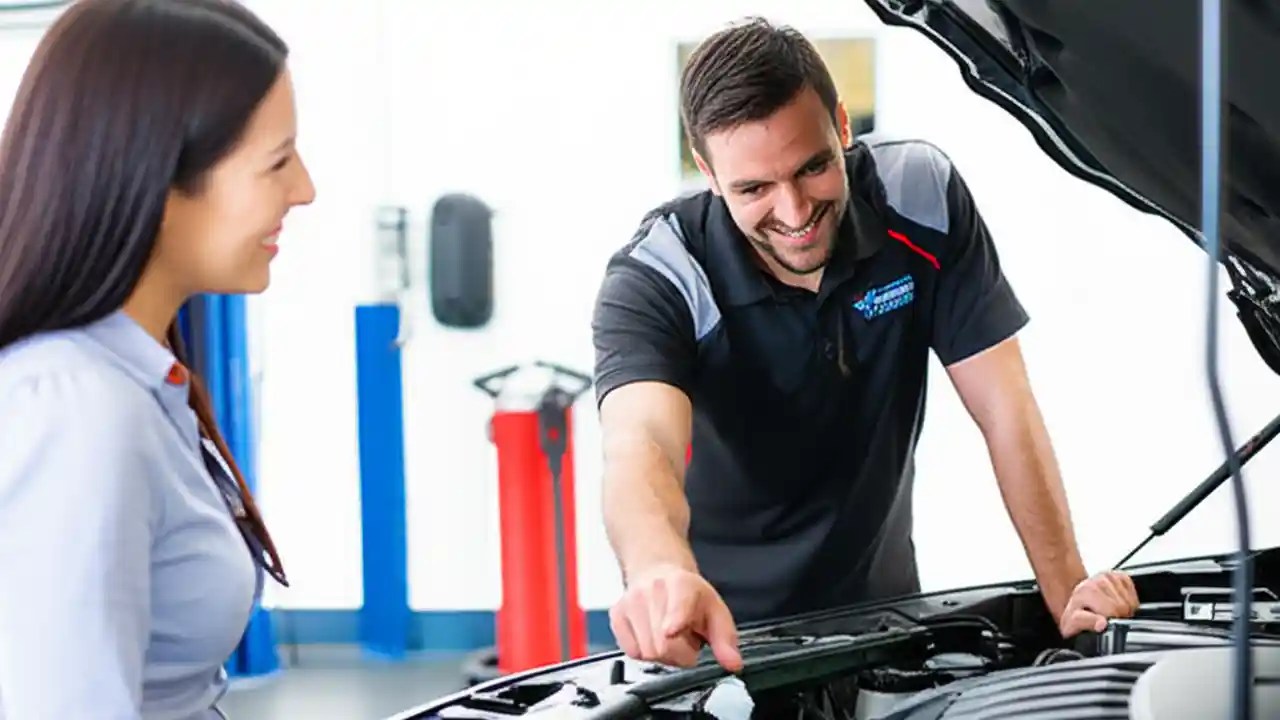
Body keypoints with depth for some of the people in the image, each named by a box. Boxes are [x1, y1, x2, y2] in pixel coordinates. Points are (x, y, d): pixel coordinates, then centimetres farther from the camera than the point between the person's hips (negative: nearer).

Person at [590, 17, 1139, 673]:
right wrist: (662, 576, -63)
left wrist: (1065, 590, -20)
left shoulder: (924, 196, -13)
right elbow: (639, 449, -41)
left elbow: (1004, 408, -11)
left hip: (881, 611, 2)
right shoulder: (652, 282, -22)